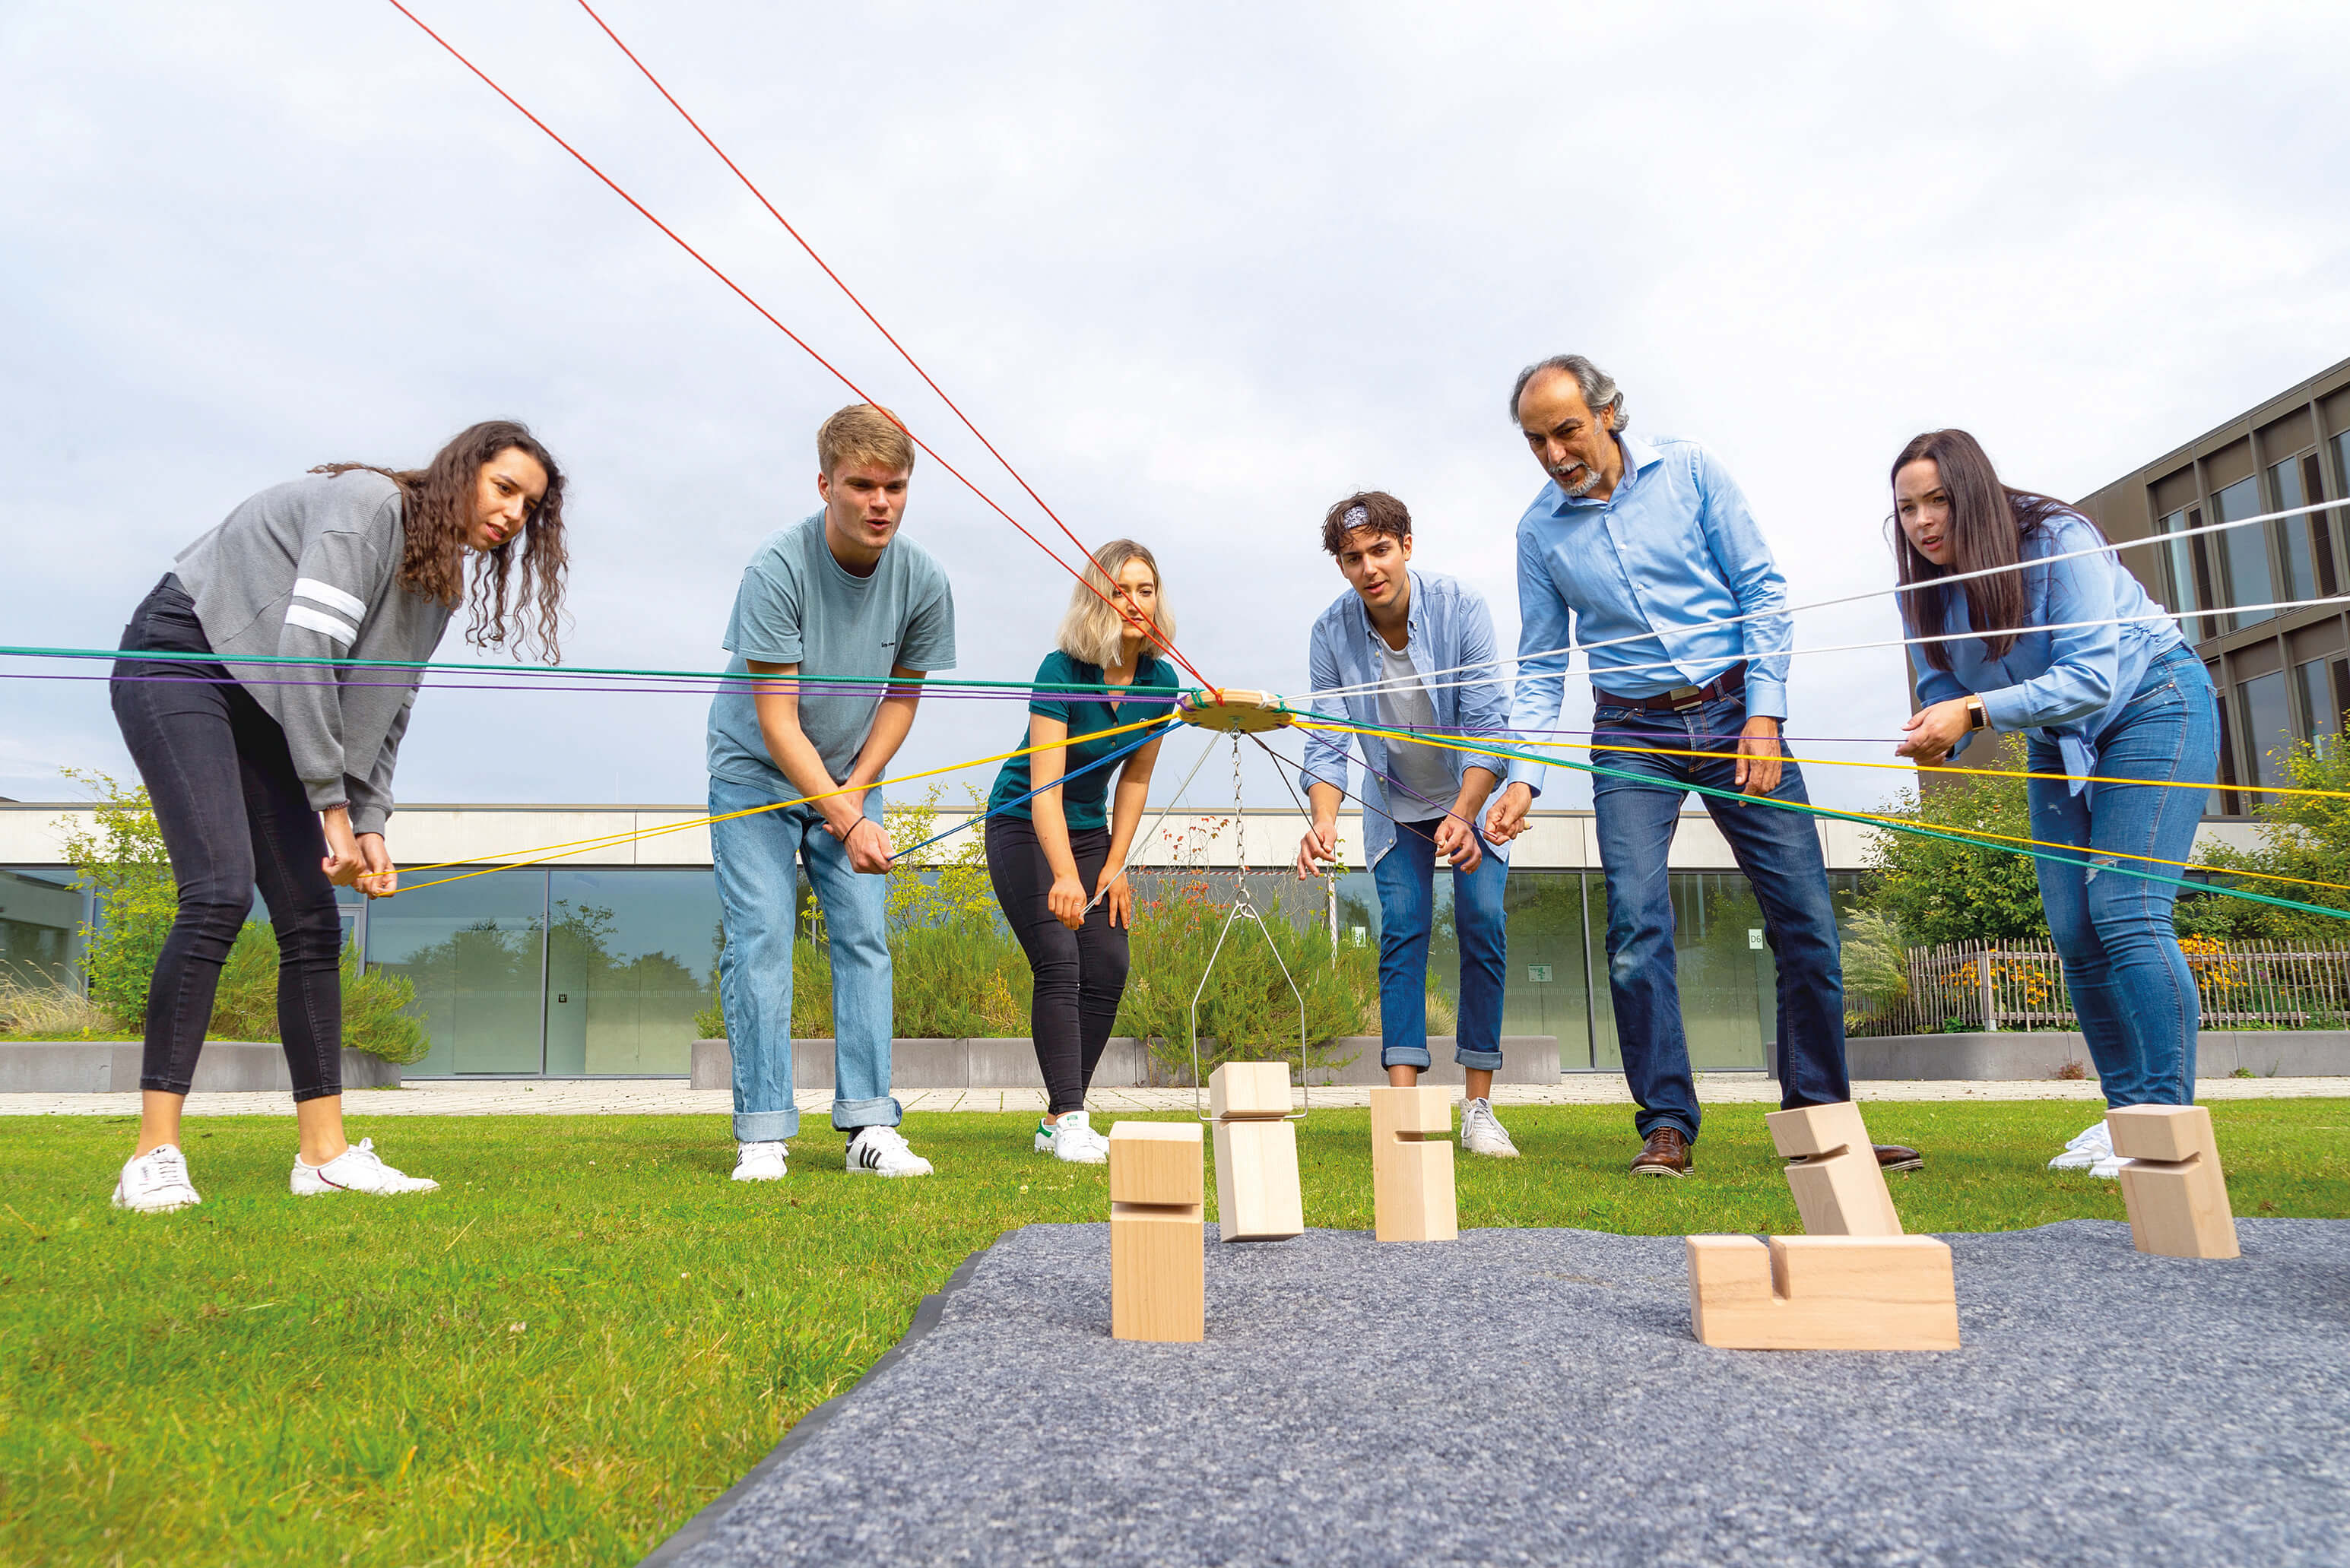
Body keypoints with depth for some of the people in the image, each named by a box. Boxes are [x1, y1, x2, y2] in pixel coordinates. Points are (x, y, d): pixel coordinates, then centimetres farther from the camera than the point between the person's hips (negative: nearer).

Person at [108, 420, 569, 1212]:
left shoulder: (442, 581, 9)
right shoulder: (367, 503, -17)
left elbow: (385, 709, 9)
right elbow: (307, 648, -26)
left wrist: (370, 823, -3)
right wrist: (335, 806, -25)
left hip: (262, 703, 8)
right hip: (179, 662, -8)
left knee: (312, 916, -2)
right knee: (220, 892, -23)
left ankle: (325, 1154, 0)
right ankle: (154, 1157, -18)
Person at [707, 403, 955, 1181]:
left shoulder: (922, 580, -12)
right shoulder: (776, 568, -25)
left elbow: (902, 694, 3)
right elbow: (776, 720, -25)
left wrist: (858, 789, -8)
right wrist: (845, 820, -31)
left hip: (849, 776, 4)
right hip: (755, 773, -3)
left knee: (865, 936, -4)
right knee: (759, 941, -10)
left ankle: (870, 1125, 1)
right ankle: (762, 1133, -3)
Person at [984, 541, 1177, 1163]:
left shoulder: (1160, 682, -7)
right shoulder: (1061, 671, -23)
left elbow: (1135, 779, 5)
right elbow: (1045, 785, -31)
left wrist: (1115, 865, 1)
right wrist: (1065, 876, -43)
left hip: (1089, 829, 6)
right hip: (1023, 826, -5)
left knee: (1108, 970, -2)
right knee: (1058, 963, -18)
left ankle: (1059, 1123, 8)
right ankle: (1069, 1120, -13)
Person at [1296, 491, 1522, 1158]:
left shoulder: (1461, 607, -22)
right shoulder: (1332, 632, -16)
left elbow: (1486, 723, -24)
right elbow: (1326, 742, -16)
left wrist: (1463, 816, -37)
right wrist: (1323, 822, -34)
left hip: (1473, 794, -1)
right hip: (1394, 804, 1)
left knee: (1482, 924, -11)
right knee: (1402, 927, -11)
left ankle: (1478, 1106, -3)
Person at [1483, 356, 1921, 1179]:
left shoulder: (1690, 472, 0)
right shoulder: (1539, 531, 4)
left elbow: (1762, 590, -1)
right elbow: (1540, 669, 6)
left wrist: (1764, 715, -10)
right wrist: (1522, 778, -6)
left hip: (1736, 715, 0)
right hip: (1634, 738, 1)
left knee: (1805, 919, -1)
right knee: (1636, 923, -14)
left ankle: (1819, 1117, 13)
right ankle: (1666, 1124, -2)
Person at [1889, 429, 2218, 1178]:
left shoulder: (2058, 542, -24)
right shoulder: (1926, 588, -6)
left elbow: (2090, 678, -29)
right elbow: (1942, 688, -2)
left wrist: (1974, 711, -39)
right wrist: (1934, 734, -25)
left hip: (2151, 705, -6)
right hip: (2059, 743, 6)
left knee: (2125, 911, -19)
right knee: (2073, 932, 0)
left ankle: (2170, 1117, -13)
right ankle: (2129, 1112, 10)